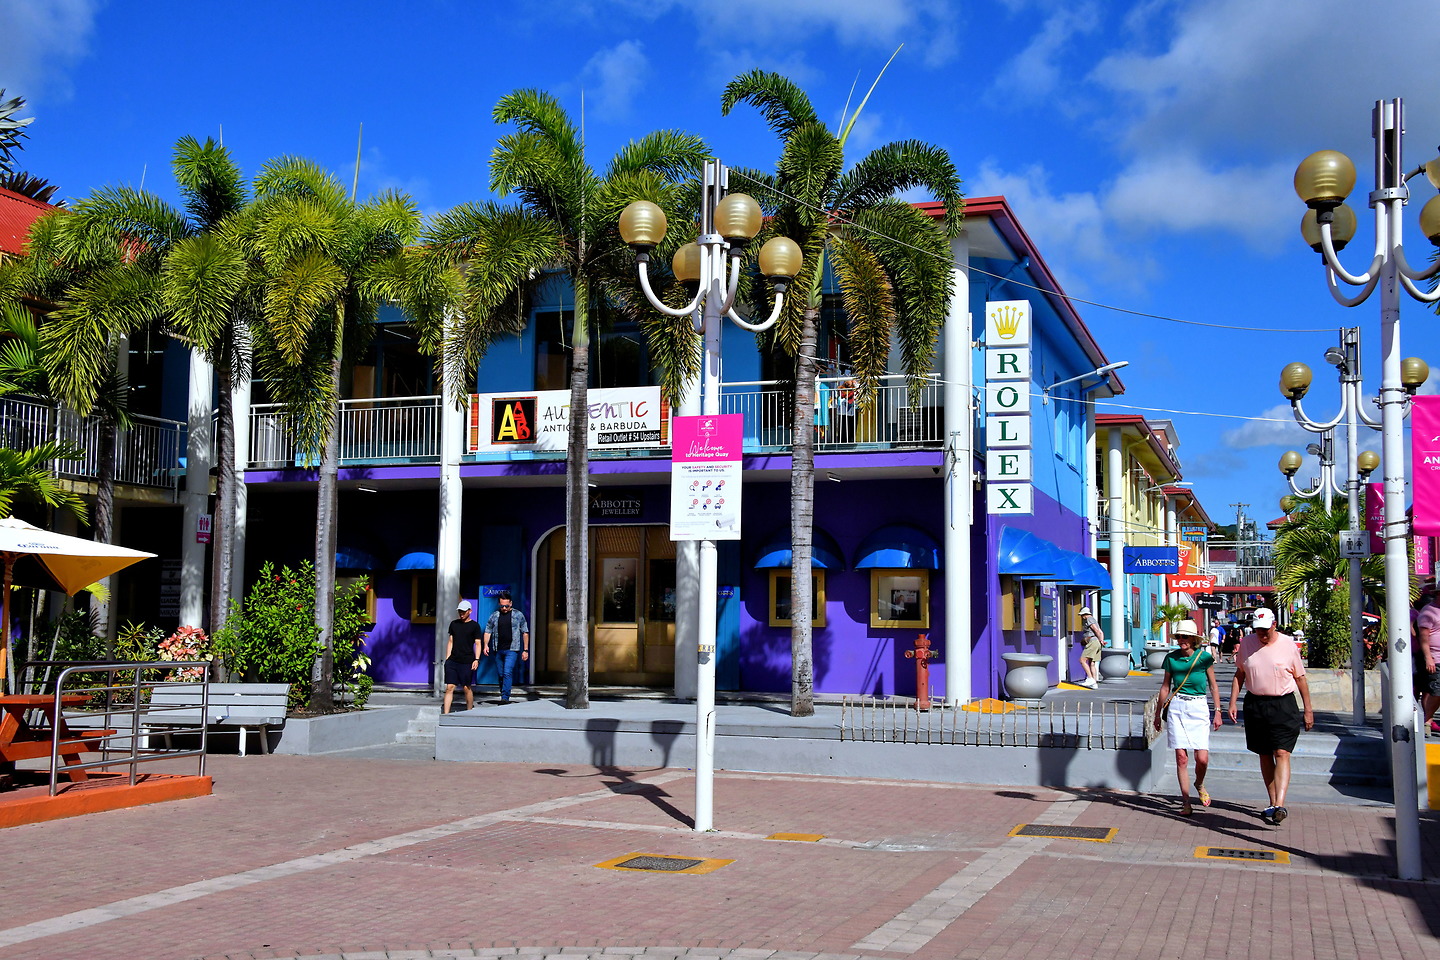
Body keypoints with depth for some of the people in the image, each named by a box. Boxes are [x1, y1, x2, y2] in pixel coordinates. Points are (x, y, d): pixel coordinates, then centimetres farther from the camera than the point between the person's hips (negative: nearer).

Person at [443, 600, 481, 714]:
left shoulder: (474, 626, 1)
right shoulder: (454, 624, 13)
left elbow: (478, 644, 1)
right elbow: (450, 641, 16)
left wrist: (476, 659, -10)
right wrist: (447, 659, 10)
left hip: (467, 662, -3)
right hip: (453, 661, 3)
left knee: (466, 688, 2)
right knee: (449, 687, -4)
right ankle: (445, 714, -6)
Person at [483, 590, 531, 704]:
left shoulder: (518, 615, 4)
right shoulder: (494, 616, 10)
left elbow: (525, 633, 7)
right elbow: (488, 631, 13)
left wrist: (525, 650, 2)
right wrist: (485, 645, -5)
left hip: (512, 650, -4)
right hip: (498, 650, 4)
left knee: (507, 673, -17)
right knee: (501, 675, 9)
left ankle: (505, 697, -21)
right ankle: (503, 695, 19)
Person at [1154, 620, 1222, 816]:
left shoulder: (1204, 657, -1)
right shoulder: (1171, 658, 4)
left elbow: (1213, 685, 7)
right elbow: (1165, 686, 13)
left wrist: (1217, 712, 2)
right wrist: (1158, 712, 14)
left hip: (1199, 708, -1)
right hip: (1176, 708, 1)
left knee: (1202, 758, -6)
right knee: (1181, 757, -3)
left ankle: (1199, 785, 27)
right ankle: (1185, 802, 6)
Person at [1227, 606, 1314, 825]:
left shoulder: (1288, 645, -2)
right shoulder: (1246, 643, 5)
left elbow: (1300, 678, 5)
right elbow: (1239, 675, 14)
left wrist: (1308, 709, 5)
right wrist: (1232, 703, 6)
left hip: (1283, 705, -3)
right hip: (1255, 704, 3)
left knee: (1282, 754, -13)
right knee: (1265, 755, 8)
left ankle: (1280, 805, -22)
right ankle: (1273, 803, 16)